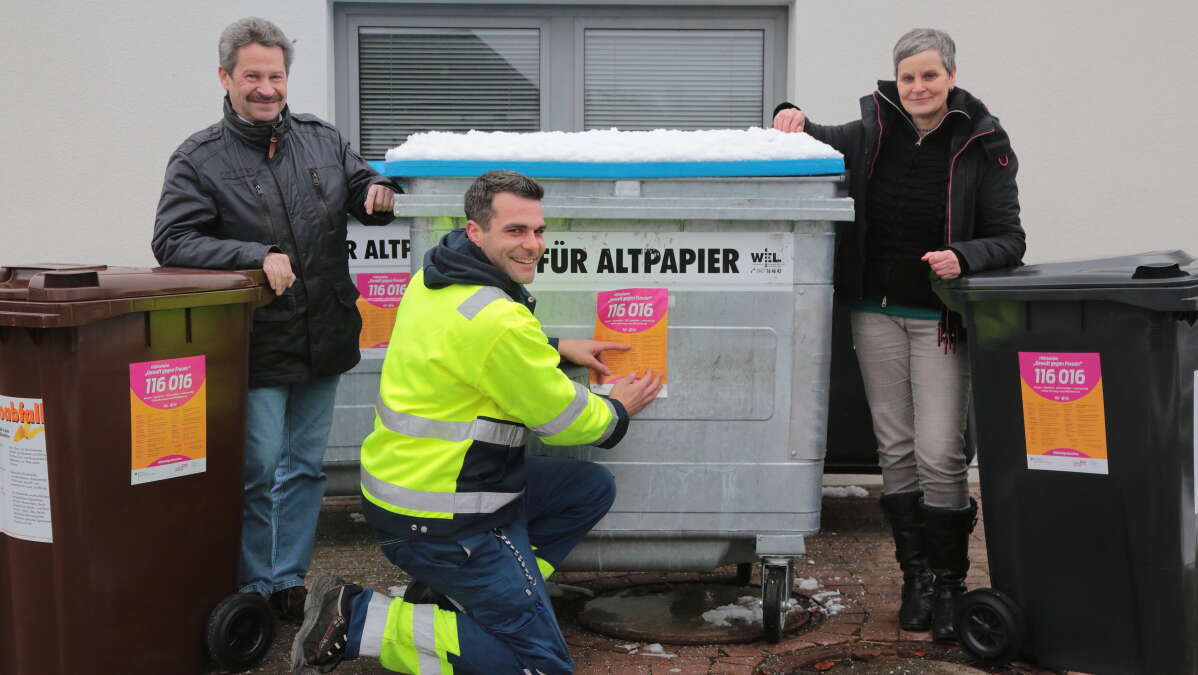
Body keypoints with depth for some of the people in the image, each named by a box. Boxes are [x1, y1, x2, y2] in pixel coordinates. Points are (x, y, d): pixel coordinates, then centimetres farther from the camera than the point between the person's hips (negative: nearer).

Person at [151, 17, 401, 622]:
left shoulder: (321, 139, 8)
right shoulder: (198, 159, -4)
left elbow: (362, 187, 16)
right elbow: (172, 242, -12)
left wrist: (380, 192, -10)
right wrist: (258, 256, -24)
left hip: (323, 342, 5)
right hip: (256, 346, -4)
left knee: (305, 468, 14)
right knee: (258, 471, 1)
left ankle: (290, 580, 29)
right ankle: (255, 589, 20)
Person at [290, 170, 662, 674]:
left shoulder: (437, 275, 4)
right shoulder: (497, 321, -25)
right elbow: (564, 420, -11)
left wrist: (557, 349, 15)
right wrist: (618, 410, 10)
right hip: (436, 521, -10)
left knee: (592, 489, 15)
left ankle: (450, 596, 13)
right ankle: (360, 621, -5)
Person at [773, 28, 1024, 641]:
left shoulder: (983, 145, -6)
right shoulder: (872, 133, 2)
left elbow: (1009, 240, -7)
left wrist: (964, 257, -28)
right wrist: (791, 119, -6)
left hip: (940, 318, -3)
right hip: (876, 310, 3)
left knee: (938, 453, -7)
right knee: (895, 448, 9)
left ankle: (948, 581, 13)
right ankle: (916, 575, 23)